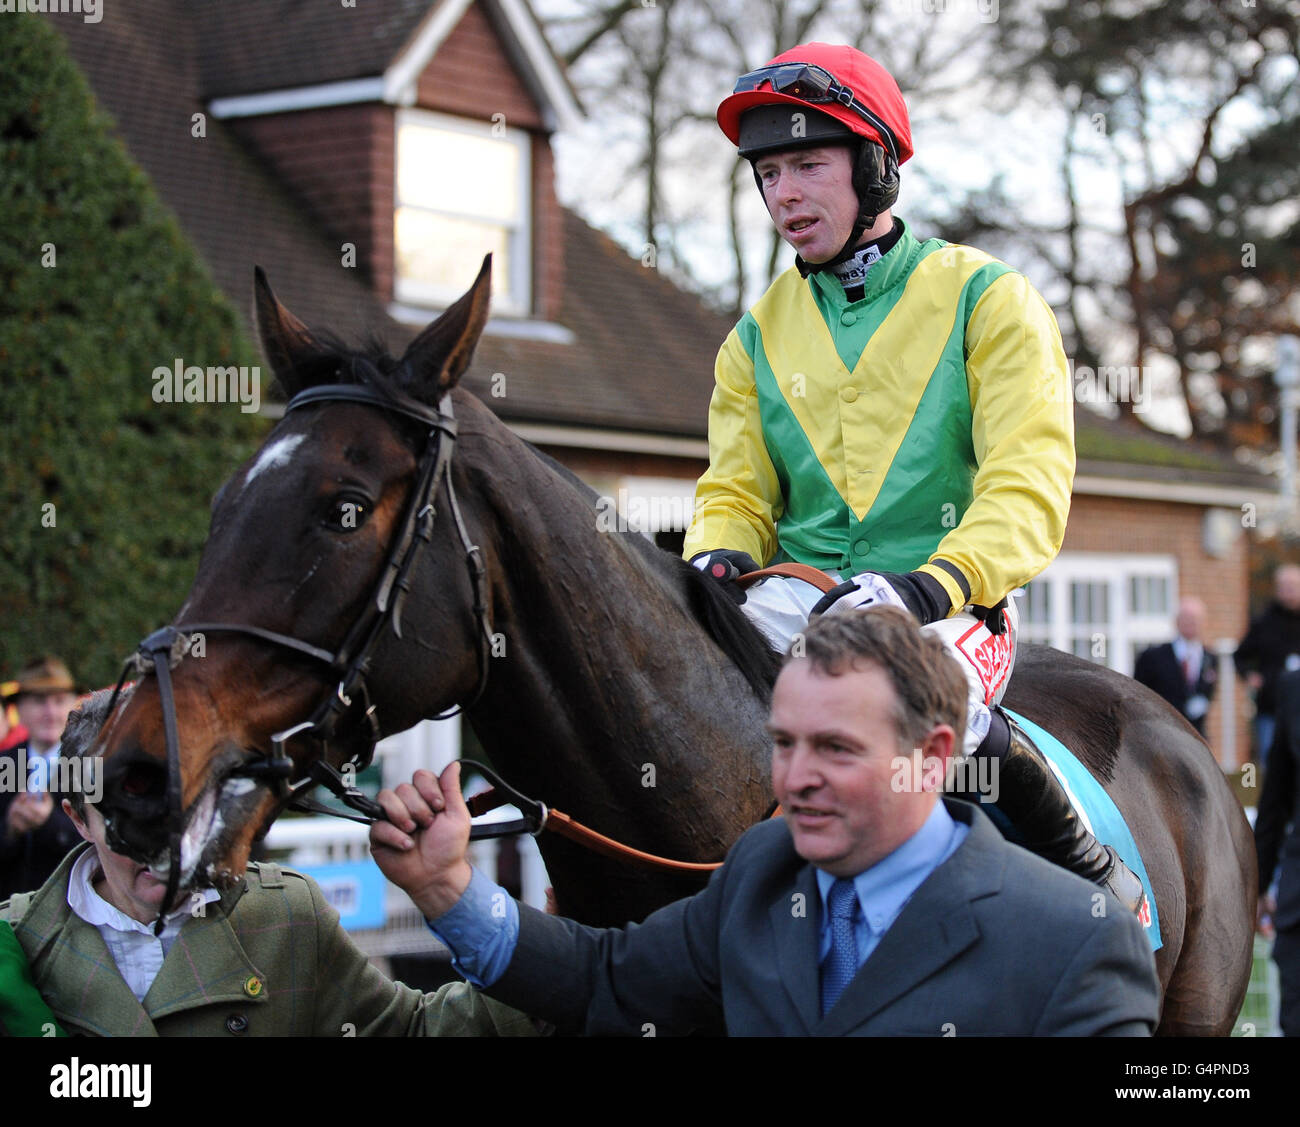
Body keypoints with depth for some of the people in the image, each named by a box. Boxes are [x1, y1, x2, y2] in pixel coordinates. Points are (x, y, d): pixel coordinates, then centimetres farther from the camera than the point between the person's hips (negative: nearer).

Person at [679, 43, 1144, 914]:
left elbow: (1030, 492, -7)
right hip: (798, 597, 3)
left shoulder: (988, 301, 3)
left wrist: (929, 587, -25)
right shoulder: (759, 336, 16)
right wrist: (717, 557, -11)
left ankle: (1079, 858, -10)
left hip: (954, 604, -3)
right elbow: (736, 493, 14)